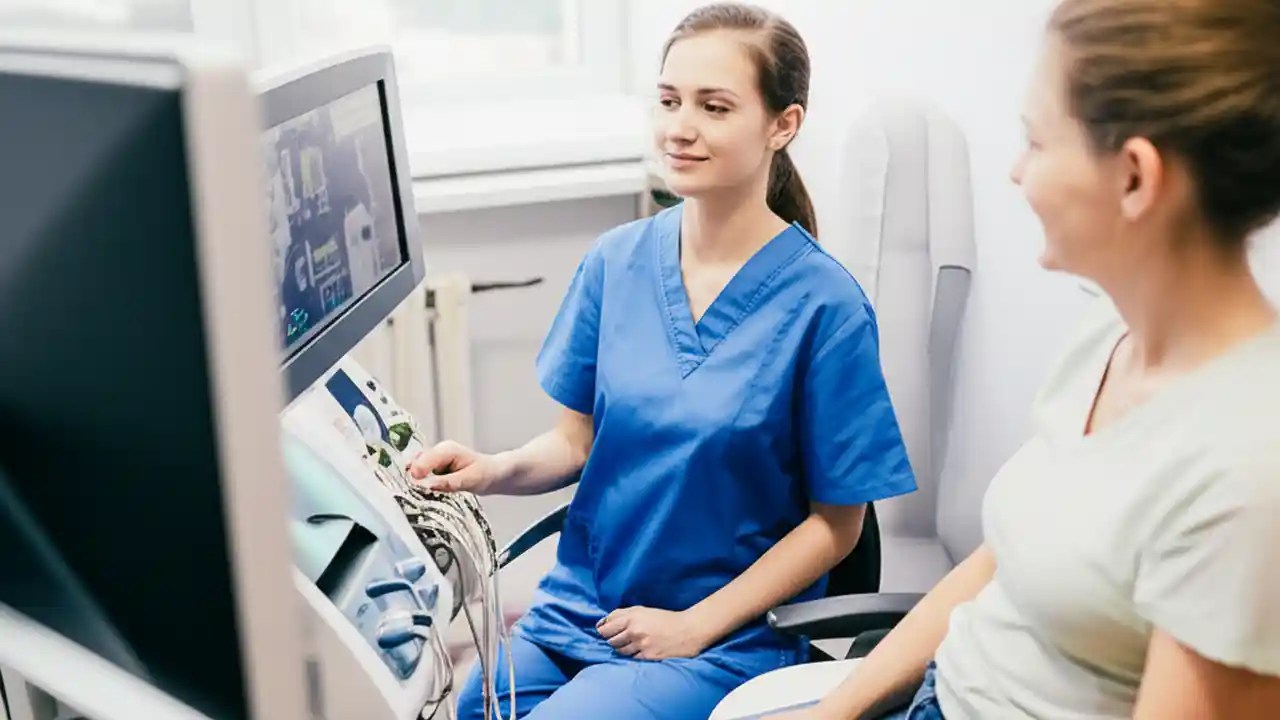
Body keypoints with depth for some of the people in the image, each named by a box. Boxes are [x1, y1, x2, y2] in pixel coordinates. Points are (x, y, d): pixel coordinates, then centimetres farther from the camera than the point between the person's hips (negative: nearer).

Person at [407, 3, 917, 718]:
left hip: (724, 638, -4)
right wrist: (496, 470, -15)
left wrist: (696, 626, -12)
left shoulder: (824, 303, -14)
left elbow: (836, 521, -8)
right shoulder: (616, 260, -1)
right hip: (576, 606, 4)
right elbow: (578, 437, 6)